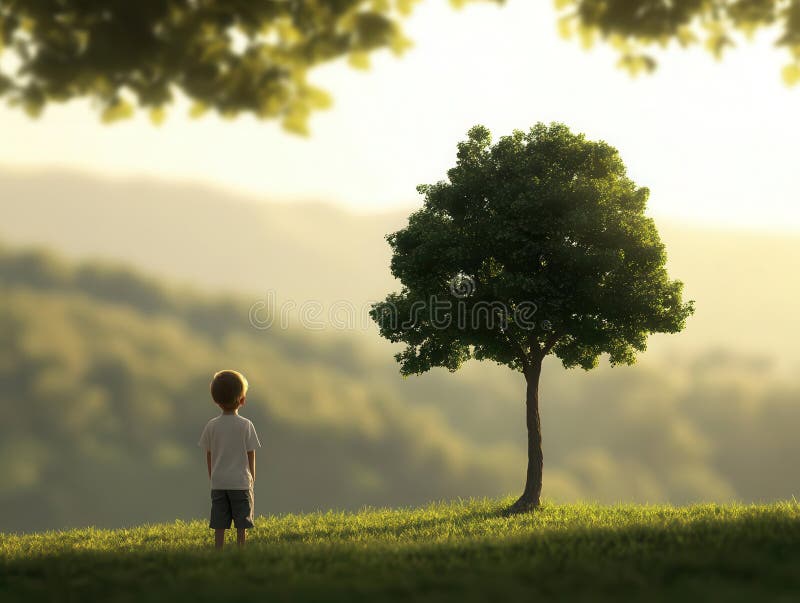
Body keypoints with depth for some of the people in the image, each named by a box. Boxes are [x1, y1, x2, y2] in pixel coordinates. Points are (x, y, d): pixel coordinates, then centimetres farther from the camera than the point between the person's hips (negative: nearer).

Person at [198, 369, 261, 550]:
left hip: (218, 483, 2)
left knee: (219, 526, 3)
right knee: (241, 526, 2)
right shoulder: (246, 425, -5)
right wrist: (252, 481, 10)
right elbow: (251, 457, -1)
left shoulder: (211, 426, 1)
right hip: (240, 482, -2)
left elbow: (209, 457, 6)